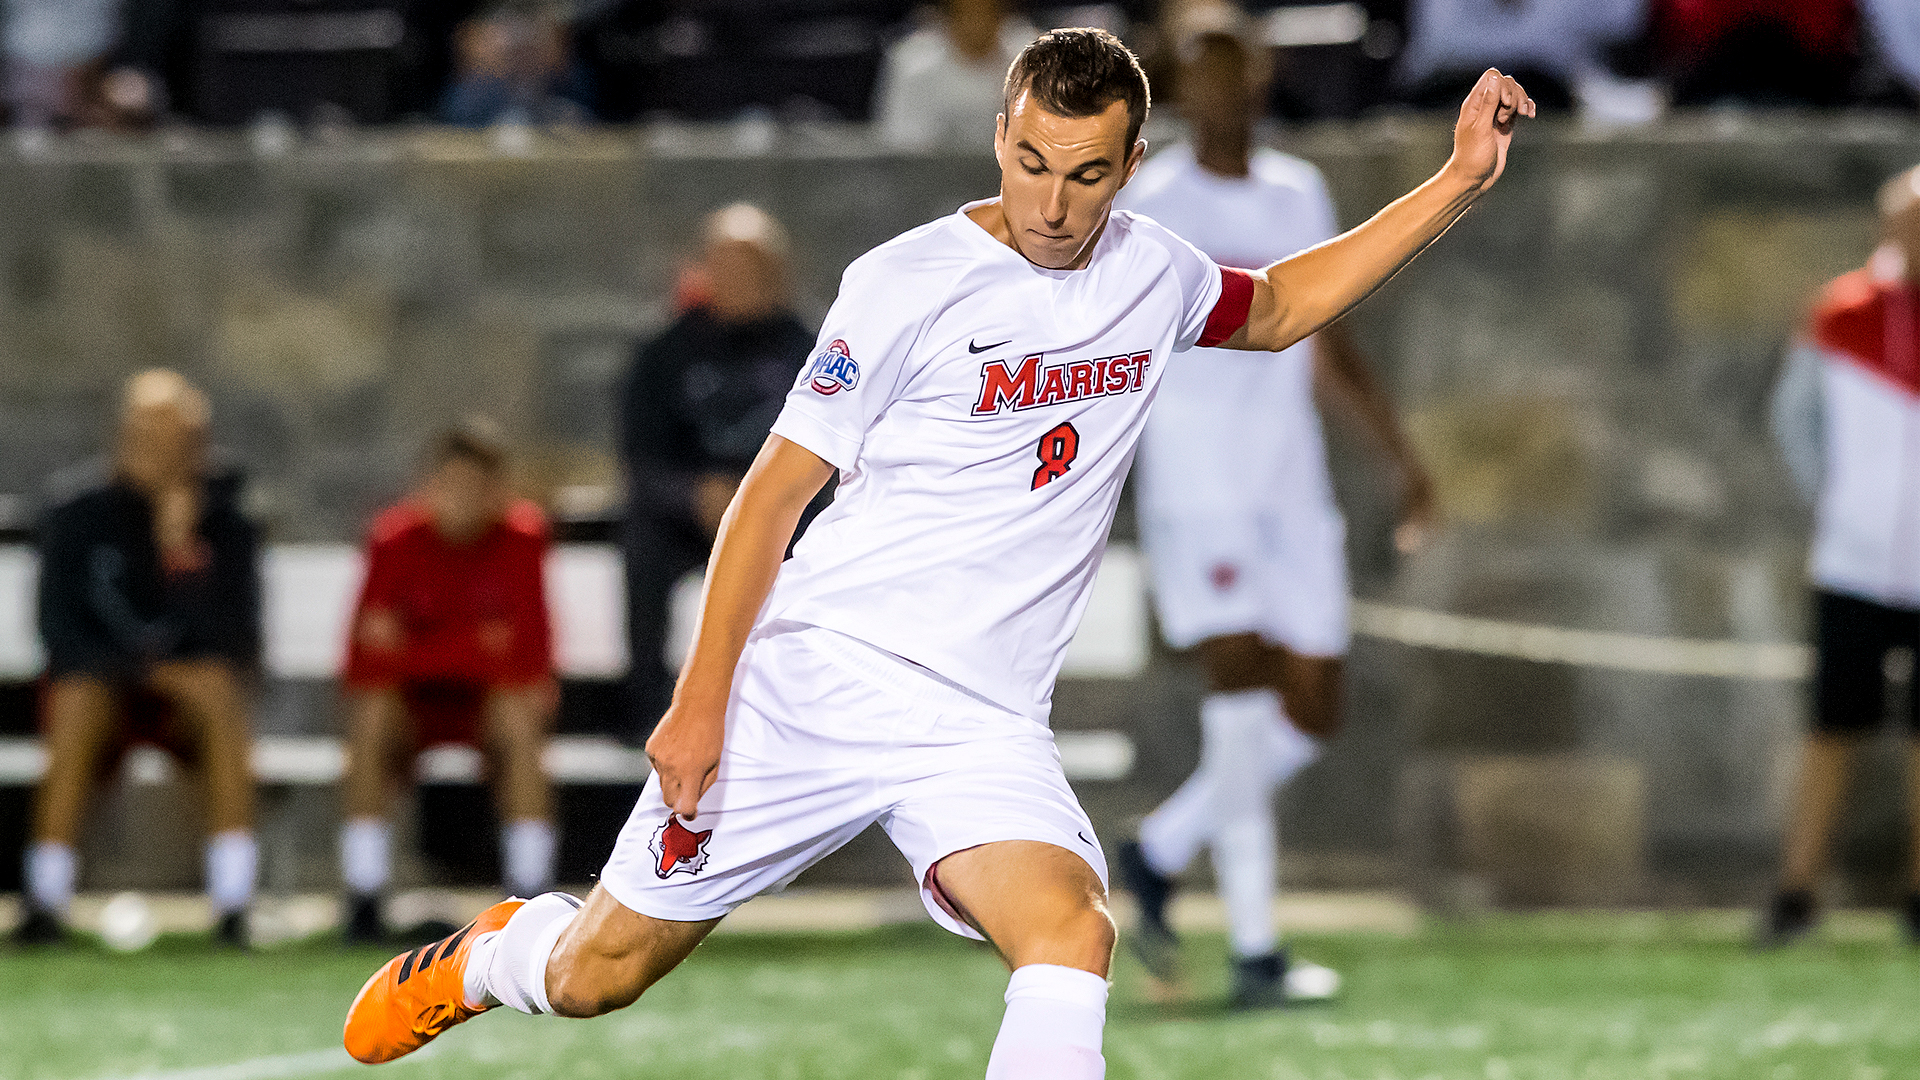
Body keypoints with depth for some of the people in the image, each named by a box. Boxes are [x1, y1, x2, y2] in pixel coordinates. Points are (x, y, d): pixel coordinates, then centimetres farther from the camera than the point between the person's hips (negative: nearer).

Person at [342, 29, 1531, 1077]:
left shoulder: (1153, 275, 6)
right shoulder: (908, 285, -10)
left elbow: (1277, 307, 29)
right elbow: (776, 489, -5)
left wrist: (1458, 185, 19)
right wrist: (700, 702, -8)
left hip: (982, 726, 3)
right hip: (808, 680, -3)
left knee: (1072, 933, -27)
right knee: (594, 977, 5)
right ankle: (486, 955, 41)